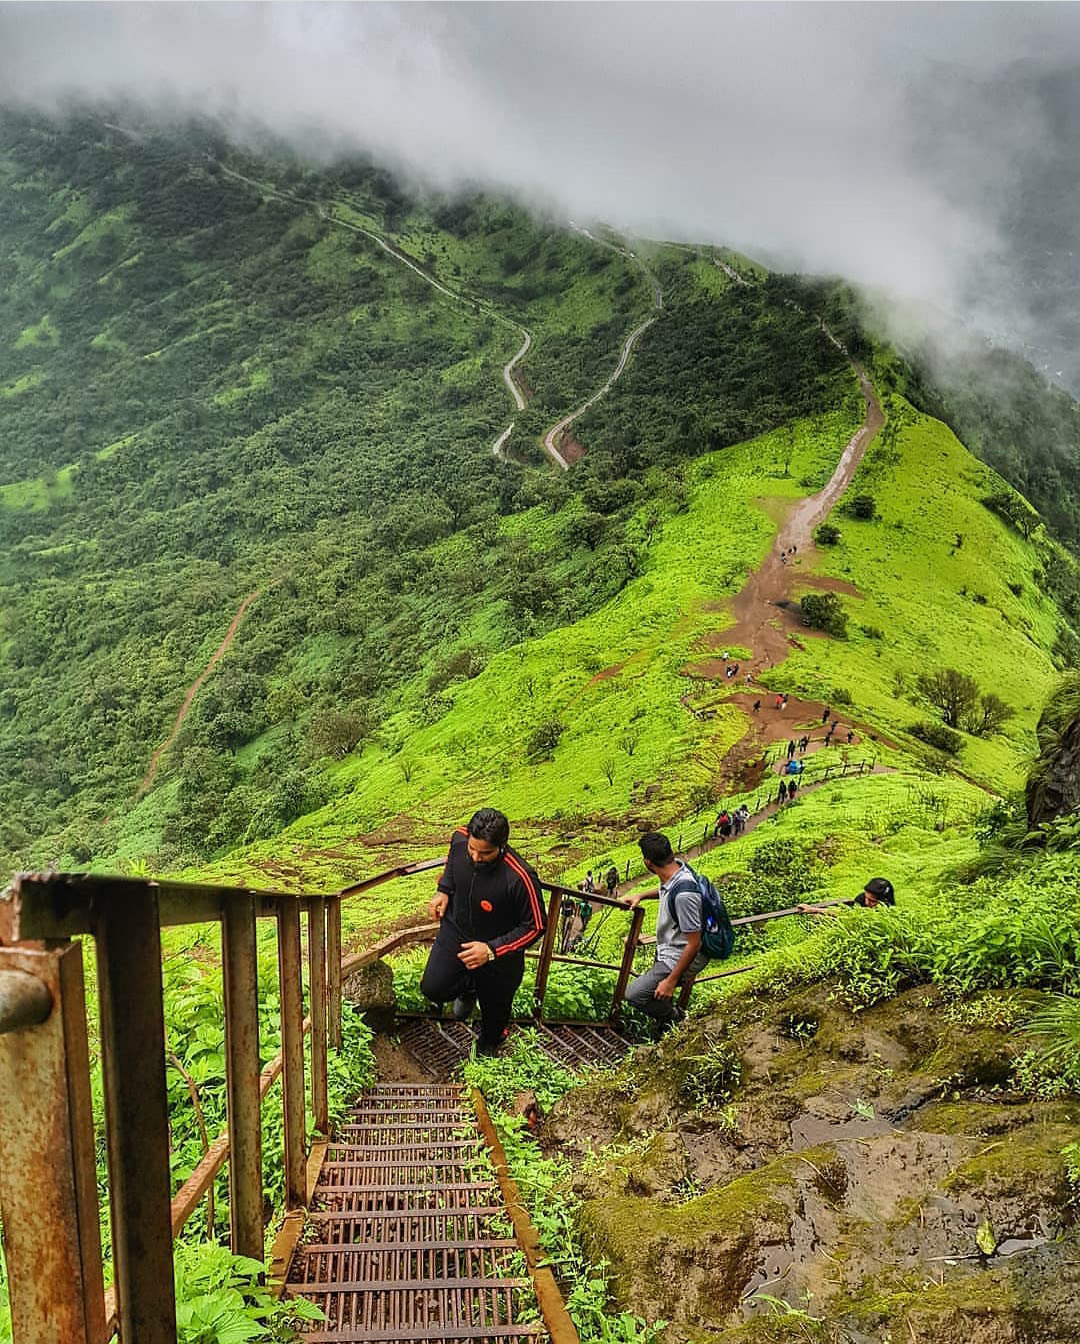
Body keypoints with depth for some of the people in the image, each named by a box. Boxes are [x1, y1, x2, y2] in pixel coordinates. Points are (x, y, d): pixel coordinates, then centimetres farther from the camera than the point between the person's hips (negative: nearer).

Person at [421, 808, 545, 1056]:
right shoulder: (460, 838, -23)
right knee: (433, 989, -7)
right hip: (456, 932, 4)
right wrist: (444, 890, -6)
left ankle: (488, 1048, 55)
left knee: (494, 1005, 19)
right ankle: (468, 988, 30)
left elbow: (535, 926, -24)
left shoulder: (520, 878, -38)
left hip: (498, 949, -3)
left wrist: (492, 950, -30)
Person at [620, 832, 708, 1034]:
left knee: (635, 995, -11)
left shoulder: (684, 894, -36)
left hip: (680, 957, -10)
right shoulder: (677, 867, -8)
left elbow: (694, 944, -29)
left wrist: (671, 980, -24)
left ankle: (675, 1018, 9)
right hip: (668, 948, 10)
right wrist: (640, 896, 12)